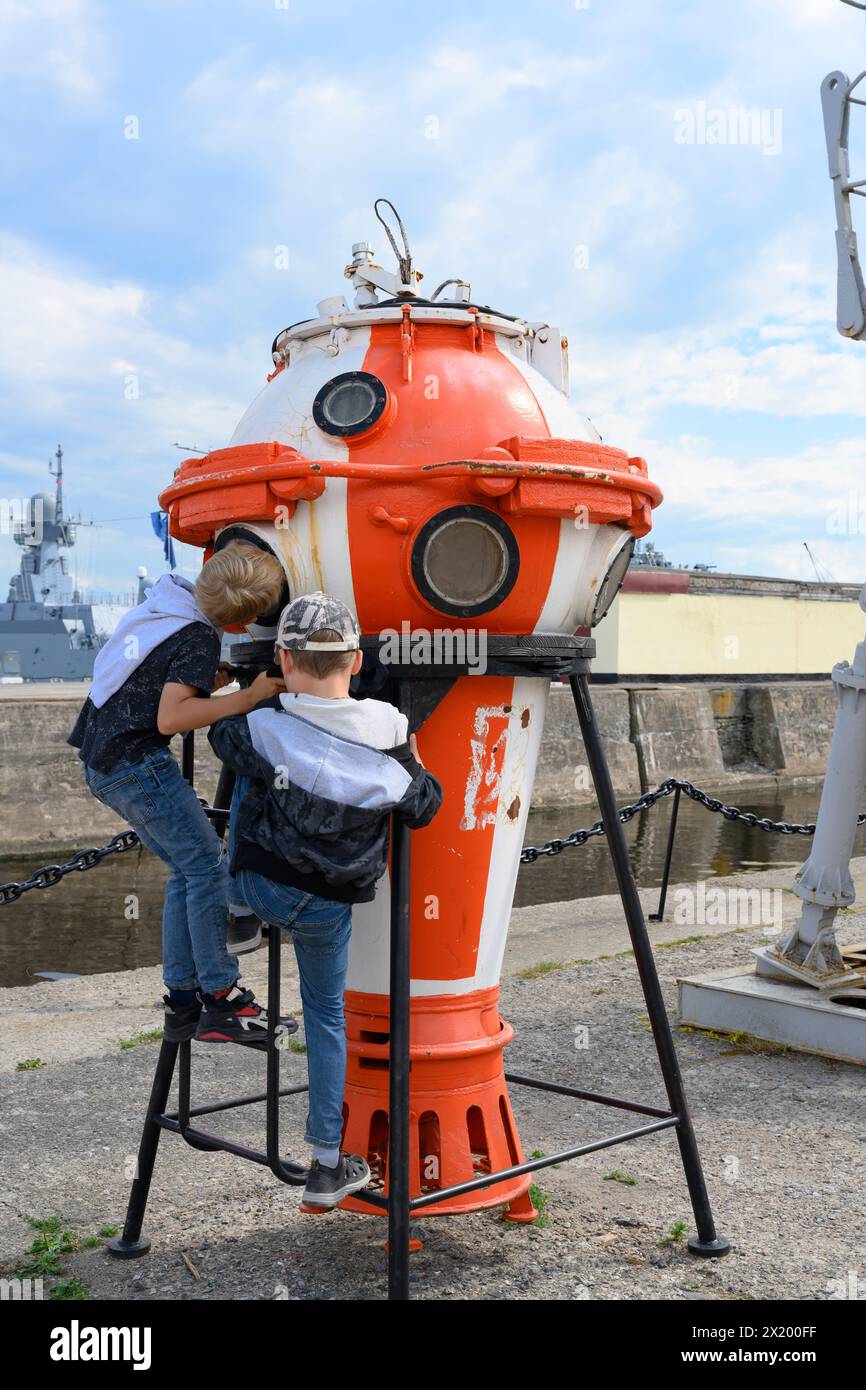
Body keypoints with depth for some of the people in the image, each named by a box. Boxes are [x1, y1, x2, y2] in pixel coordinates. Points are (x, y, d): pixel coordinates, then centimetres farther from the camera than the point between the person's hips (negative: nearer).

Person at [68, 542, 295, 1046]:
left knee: (188, 870, 13)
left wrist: (228, 674, 15)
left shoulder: (168, 602, 10)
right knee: (209, 866, -8)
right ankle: (221, 1004, -7)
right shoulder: (198, 637, -16)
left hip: (104, 757, 10)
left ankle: (182, 1003, 15)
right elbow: (170, 718, -25)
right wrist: (251, 696, -23)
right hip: (137, 763, -10)